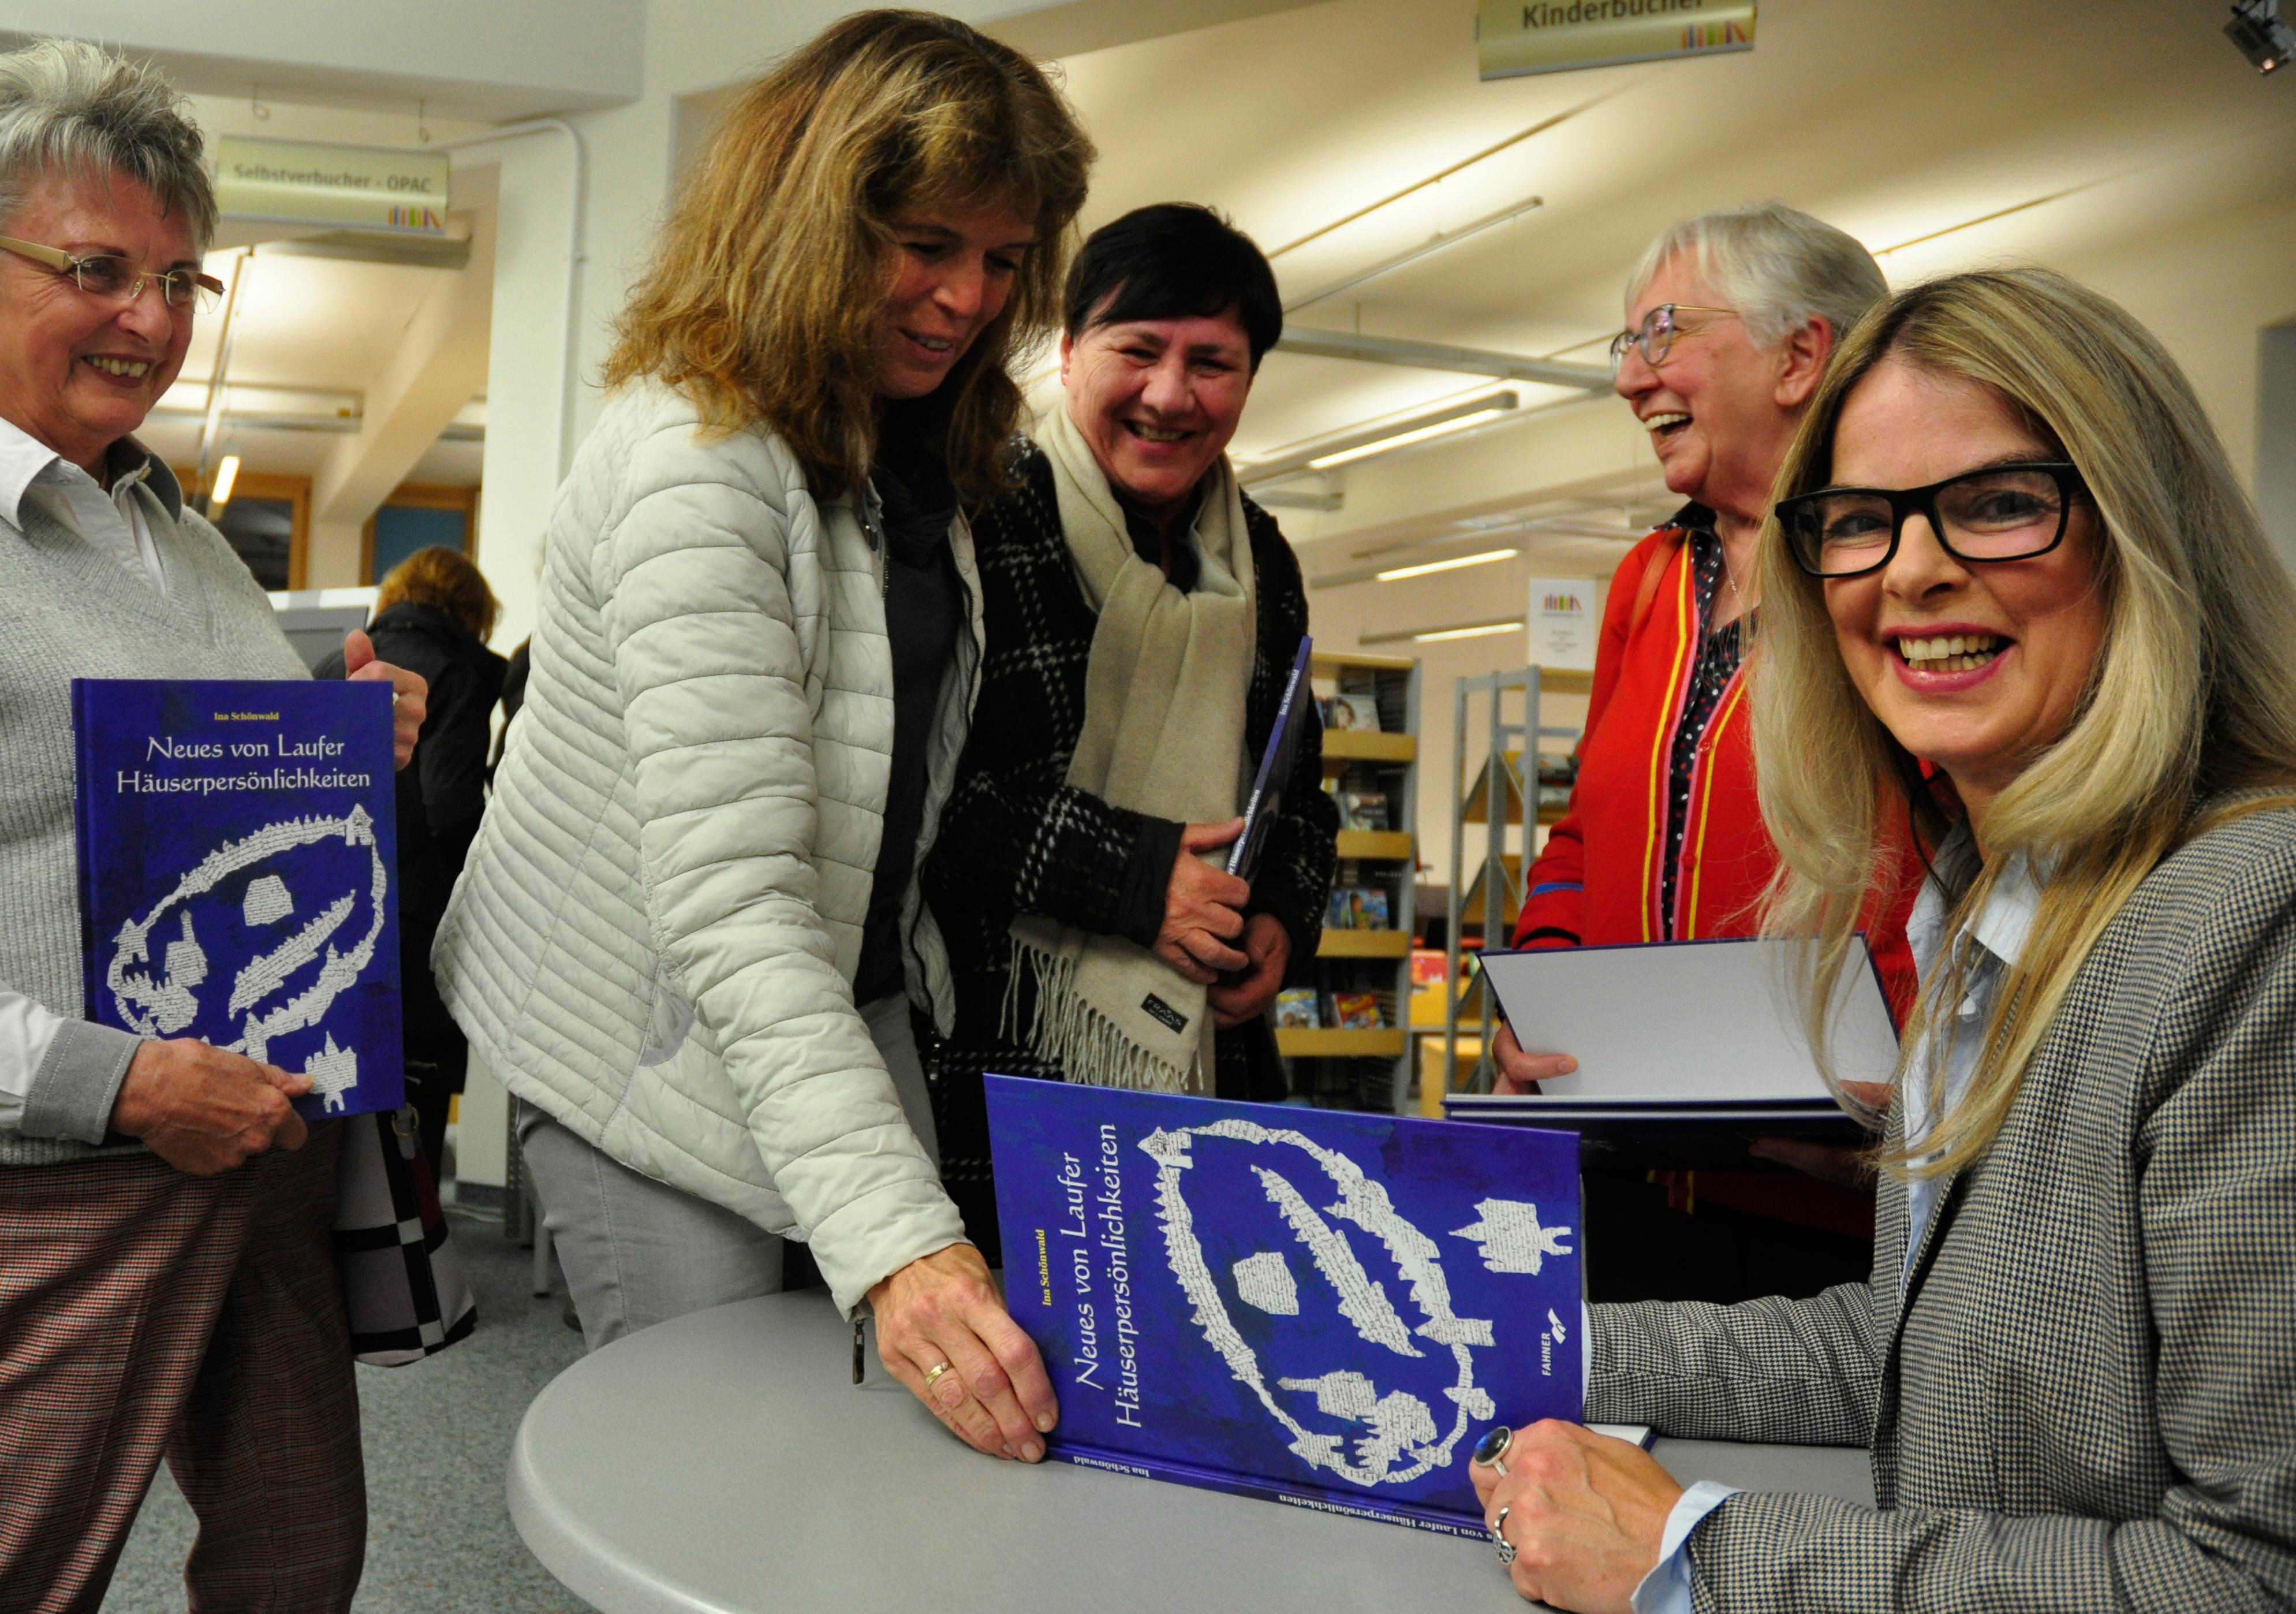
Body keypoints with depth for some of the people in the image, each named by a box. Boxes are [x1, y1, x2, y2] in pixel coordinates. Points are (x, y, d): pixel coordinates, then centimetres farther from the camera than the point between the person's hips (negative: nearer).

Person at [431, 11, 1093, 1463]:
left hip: (849, 1001, 8)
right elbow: (727, 900, -33)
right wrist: (893, 1235, -42)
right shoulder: (694, 458, -24)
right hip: (658, 1034, -8)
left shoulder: (907, 451, 5)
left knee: (929, 1433, 11)